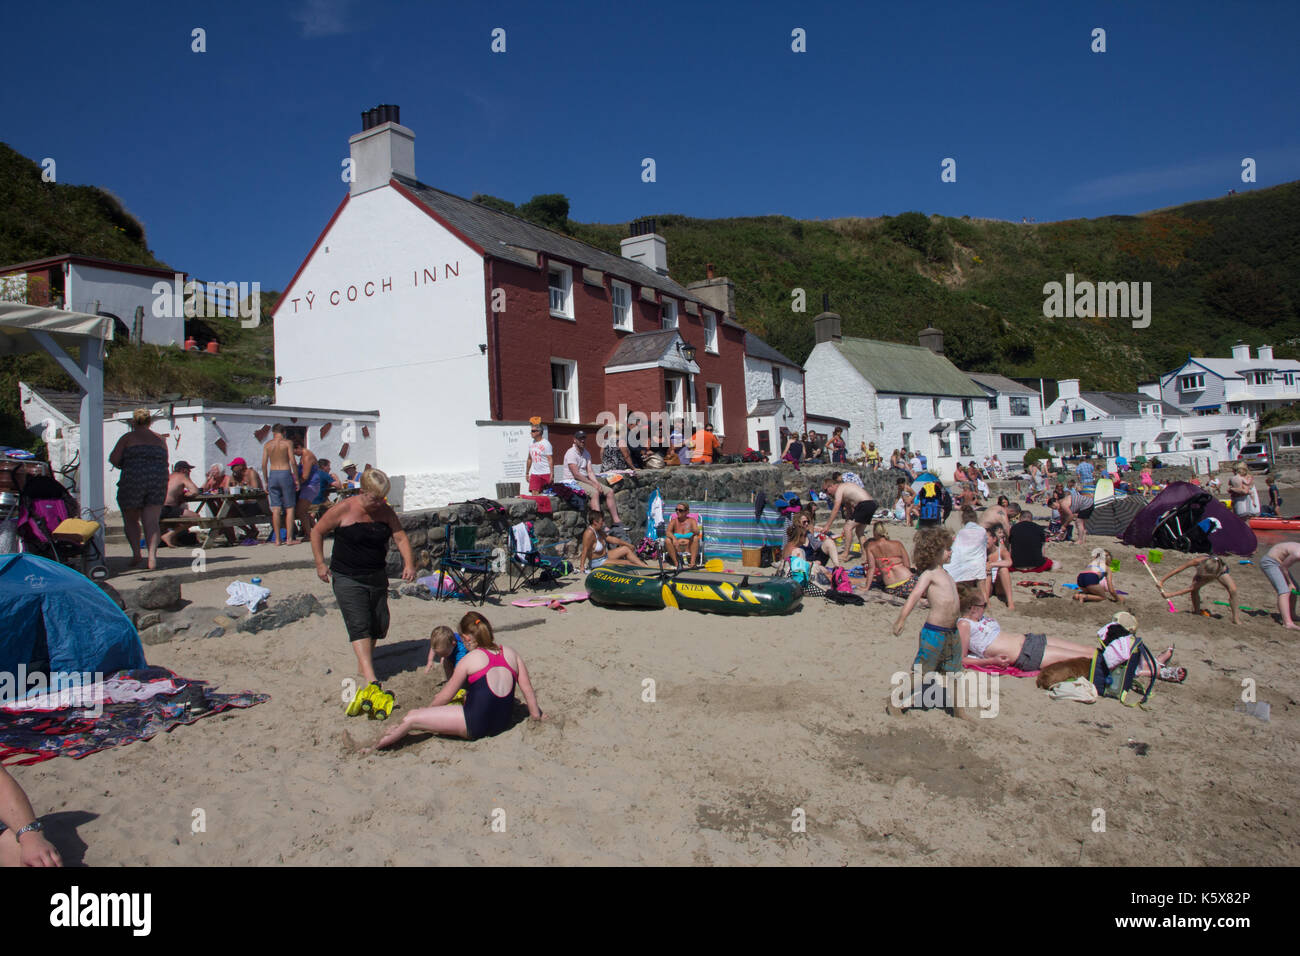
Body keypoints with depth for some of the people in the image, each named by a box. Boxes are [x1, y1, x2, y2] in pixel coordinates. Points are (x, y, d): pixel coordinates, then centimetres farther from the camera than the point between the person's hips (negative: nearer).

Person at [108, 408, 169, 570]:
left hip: (133, 480, -2)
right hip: (158, 482, 3)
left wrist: (124, 466, 14)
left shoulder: (128, 437, 4)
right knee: (152, 521, 1)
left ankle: (136, 552, -1)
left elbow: (113, 458, -3)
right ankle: (152, 554, -18)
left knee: (130, 520, 14)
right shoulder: (160, 439, 15)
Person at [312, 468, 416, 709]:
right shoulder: (344, 509, -13)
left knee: (379, 625, 8)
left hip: (377, 576, 5)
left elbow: (400, 537, -1)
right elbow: (317, 531, -3)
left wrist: (409, 564, -16)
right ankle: (370, 681, -23)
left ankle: (364, 662, 34)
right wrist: (320, 564, -6)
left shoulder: (386, 511, 0)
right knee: (359, 625, -15)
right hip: (347, 578, -5)